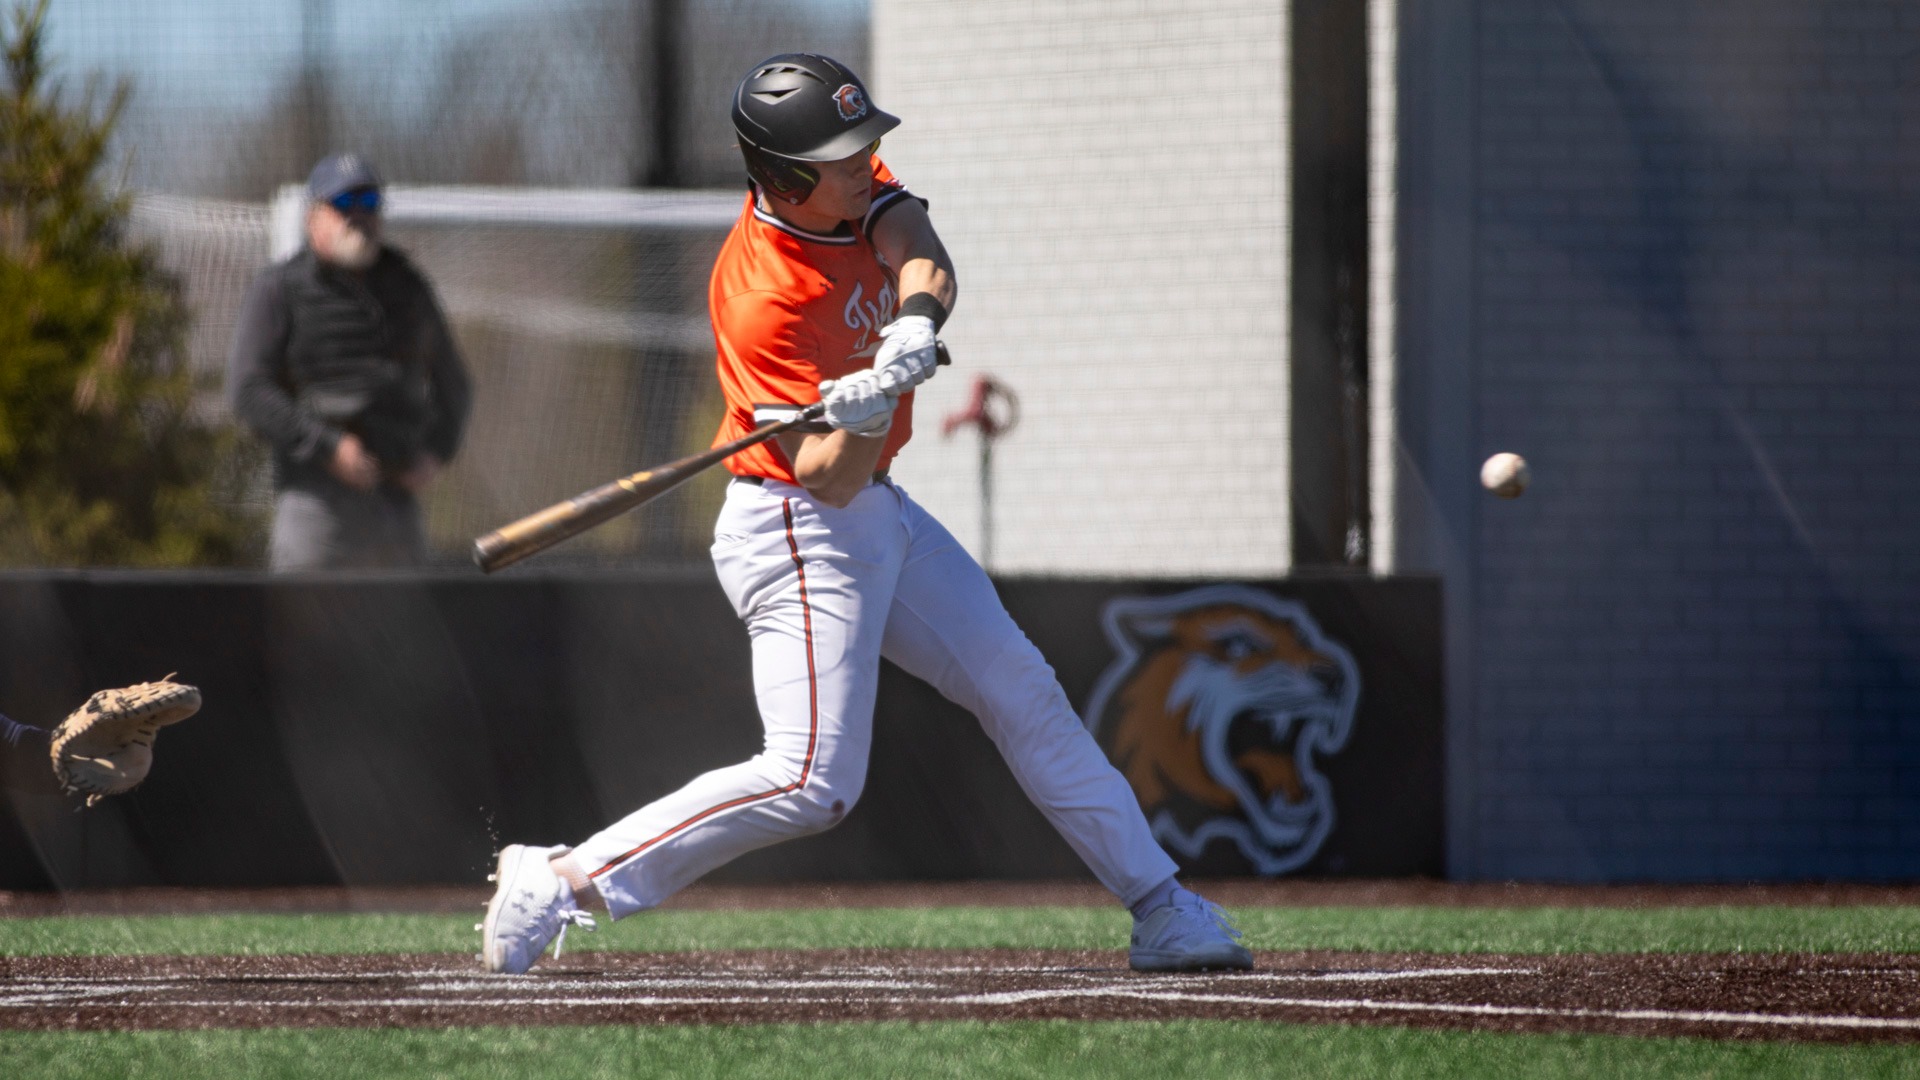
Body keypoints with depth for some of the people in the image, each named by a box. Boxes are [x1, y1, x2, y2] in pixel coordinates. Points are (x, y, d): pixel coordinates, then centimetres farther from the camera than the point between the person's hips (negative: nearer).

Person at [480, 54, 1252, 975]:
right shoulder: (762, 297, -26)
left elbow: (922, 263, -17)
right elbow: (828, 480, -27)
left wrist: (915, 321, -38)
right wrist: (858, 416, -47)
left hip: (884, 517, 9)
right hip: (797, 533, -9)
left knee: (1021, 692, 12)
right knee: (812, 783, -19)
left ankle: (1159, 908, 21)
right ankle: (562, 882, -14)